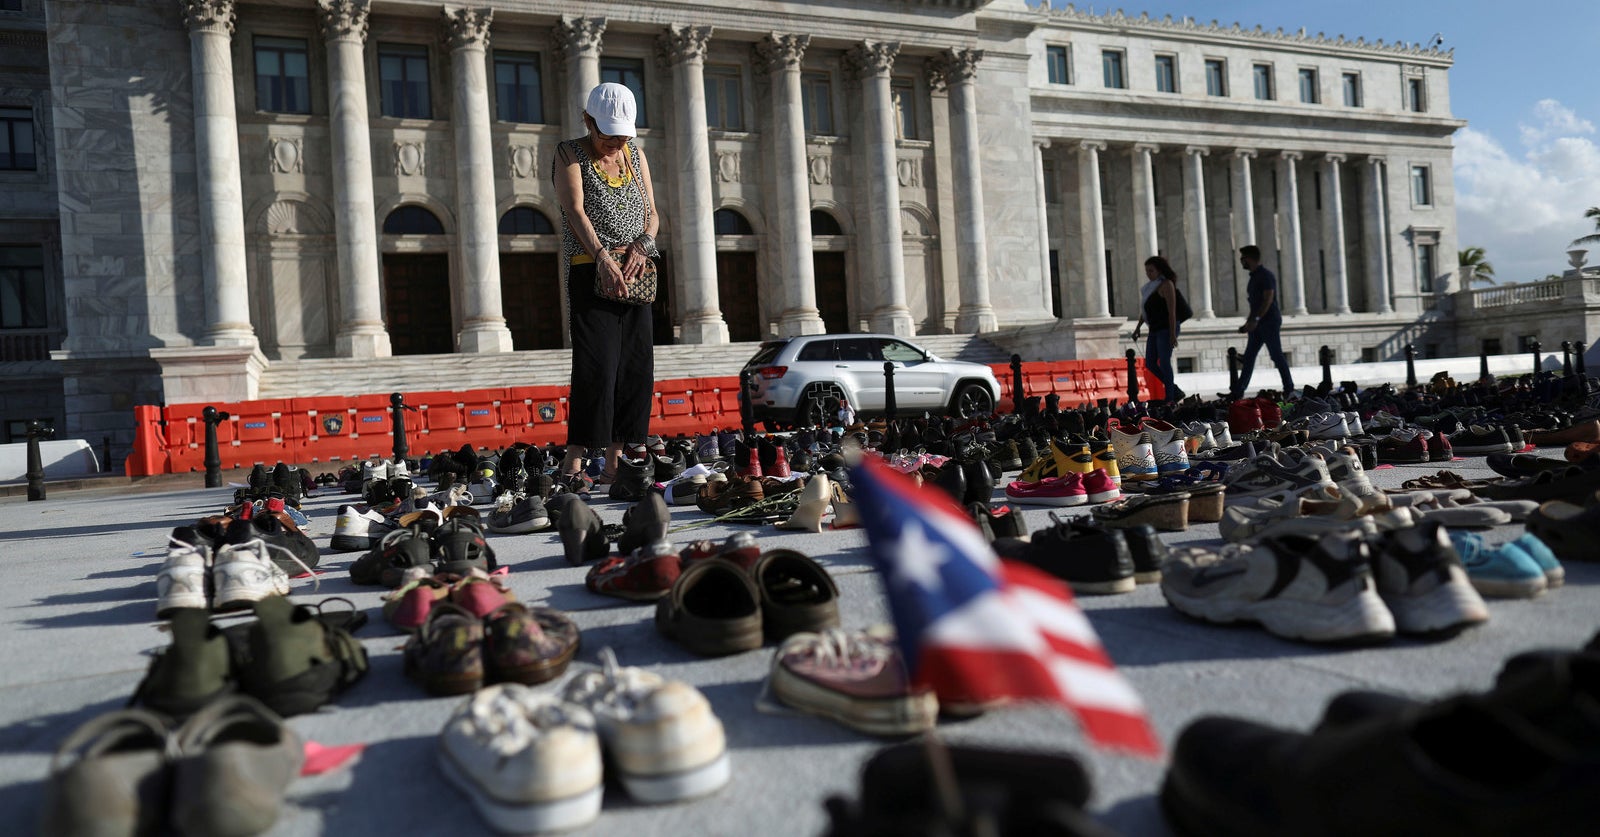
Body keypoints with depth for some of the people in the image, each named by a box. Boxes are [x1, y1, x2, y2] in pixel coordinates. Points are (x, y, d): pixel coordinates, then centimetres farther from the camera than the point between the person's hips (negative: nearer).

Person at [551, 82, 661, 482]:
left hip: (634, 271, 6)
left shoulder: (635, 153, 17)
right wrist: (602, 255, -26)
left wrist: (643, 244, -9)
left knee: (636, 368, 1)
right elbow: (575, 210, -12)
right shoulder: (570, 154, 1)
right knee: (596, 367, -14)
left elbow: (651, 211, 12)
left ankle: (615, 462, 5)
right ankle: (574, 461, -11)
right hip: (591, 271, -5)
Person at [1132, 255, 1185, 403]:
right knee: (1150, 364, 6)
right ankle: (1176, 391, 15)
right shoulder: (1151, 286, 15)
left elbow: (1172, 311, -17)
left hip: (1166, 329, -9)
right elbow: (1145, 309, 21)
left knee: (1164, 362, -13)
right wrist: (1137, 328, 15)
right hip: (1155, 329, 9)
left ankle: (1170, 398, -10)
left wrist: (1173, 334, -22)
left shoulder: (1166, 284, -10)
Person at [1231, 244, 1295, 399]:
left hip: (1269, 322, -9)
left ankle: (1289, 388, 4)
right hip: (1257, 323, 9)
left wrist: (1255, 320, -26)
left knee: (1277, 355, -4)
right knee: (1248, 357, 4)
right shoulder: (1254, 276, 17)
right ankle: (1238, 391, 3)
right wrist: (1249, 323, 19)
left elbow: (1268, 300, -20)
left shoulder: (1266, 276, -12)